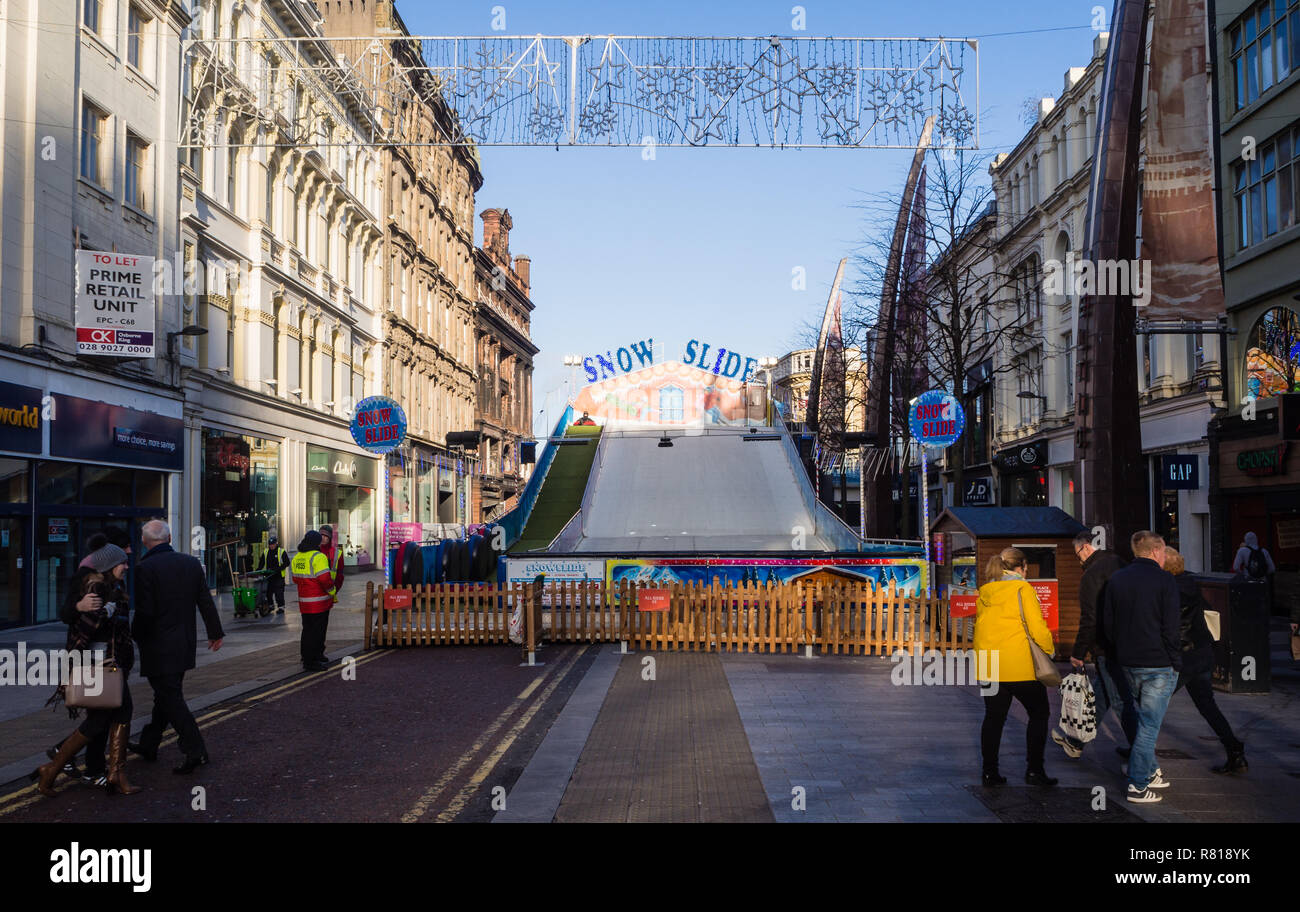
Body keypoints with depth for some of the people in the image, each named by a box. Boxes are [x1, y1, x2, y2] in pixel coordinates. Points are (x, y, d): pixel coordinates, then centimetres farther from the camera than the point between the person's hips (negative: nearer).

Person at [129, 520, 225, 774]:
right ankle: (149, 744, 32)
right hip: (185, 644, 7)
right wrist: (215, 632, 17)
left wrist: (134, 636, -1)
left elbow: (144, 612, -18)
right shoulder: (192, 563, 3)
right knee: (167, 694, 18)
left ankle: (195, 751, -9)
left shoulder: (145, 569, -15)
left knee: (170, 698, -3)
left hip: (158, 648, -7)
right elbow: (205, 601, 8)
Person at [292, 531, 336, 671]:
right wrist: (333, 591, -7)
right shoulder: (318, 557, -17)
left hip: (304, 600, 8)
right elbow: (325, 579, -22)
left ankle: (306, 657, 28)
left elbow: (296, 579, 17)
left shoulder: (297, 558, 10)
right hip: (319, 602, -8)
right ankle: (311, 661, 1)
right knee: (317, 631, -2)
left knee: (308, 630, 18)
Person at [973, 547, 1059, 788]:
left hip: (989, 667, 6)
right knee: (1039, 714, 10)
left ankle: (990, 772, 12)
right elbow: (1037, 627, -12)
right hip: (1020, 666, -5)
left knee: (994, 717, 12)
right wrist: (1049, 650, 4)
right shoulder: (1022, 589, -8)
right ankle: (1034, 770, 10)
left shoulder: (983, 592, 9)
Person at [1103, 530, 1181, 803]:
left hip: (1127, 663, 6)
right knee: (1149, 724, -2)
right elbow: (1171, 628, -12)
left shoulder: (1115, 579, 8)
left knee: (1144, 718, 21)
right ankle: (1138, 785, -1)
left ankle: (1150, 771, 27)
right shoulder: (1164, 580, -10)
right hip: (1158, 664, -6)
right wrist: (1177, 662, -4)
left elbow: (1107, 624, 10)